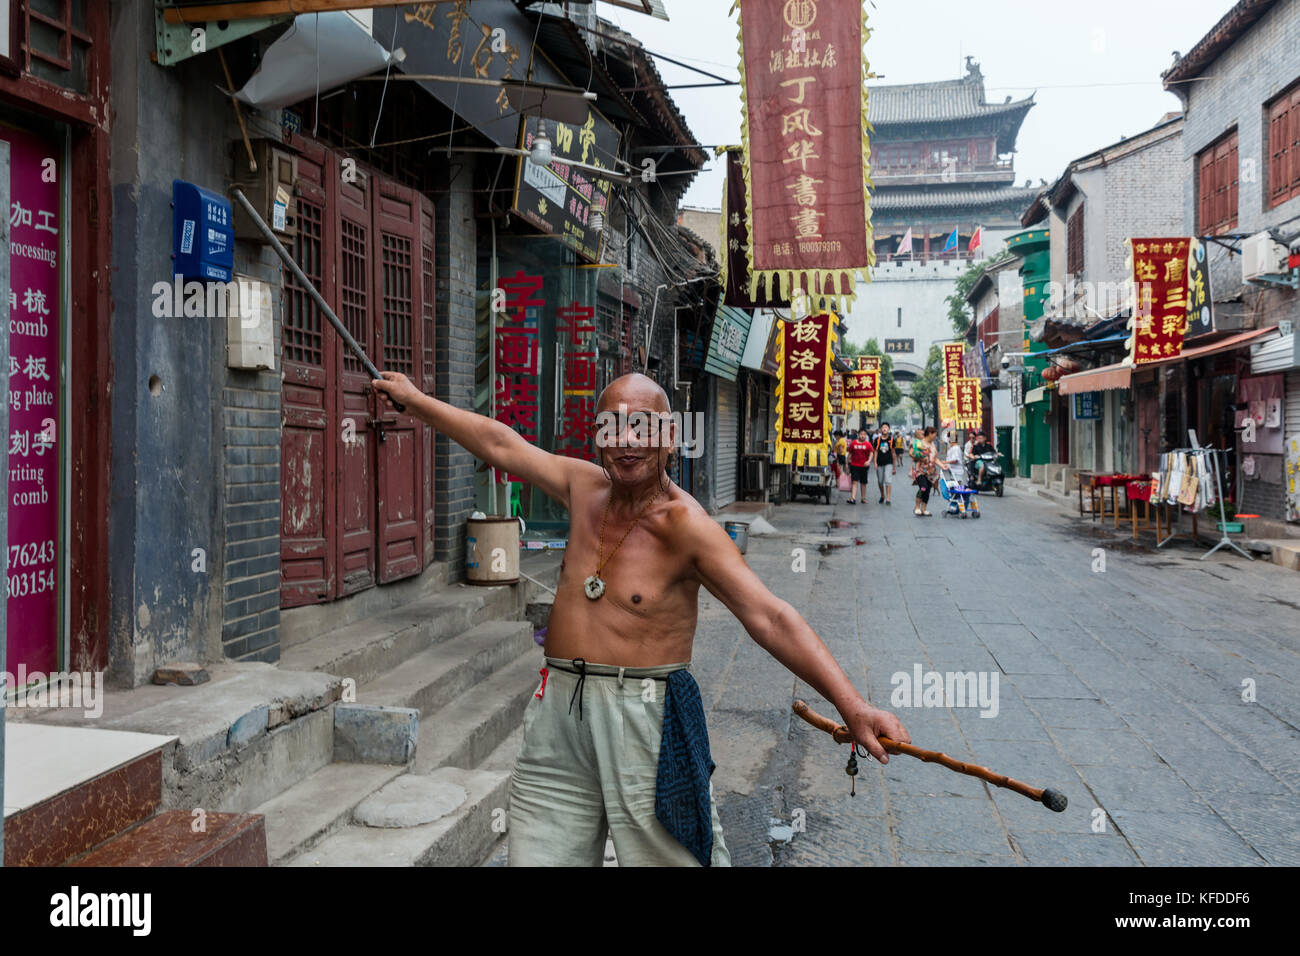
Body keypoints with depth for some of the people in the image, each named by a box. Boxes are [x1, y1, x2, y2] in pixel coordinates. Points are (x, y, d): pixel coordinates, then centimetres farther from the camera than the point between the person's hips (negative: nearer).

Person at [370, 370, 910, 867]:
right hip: (558, 715, 5)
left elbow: (770, 619, -19)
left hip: (645, 722, -5)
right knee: (537, 856, 8)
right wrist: (414, 399, 27)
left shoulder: (684, 524, -13)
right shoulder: (585, 487, 5)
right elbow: (499, 443, 17)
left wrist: (851, 706, -28)